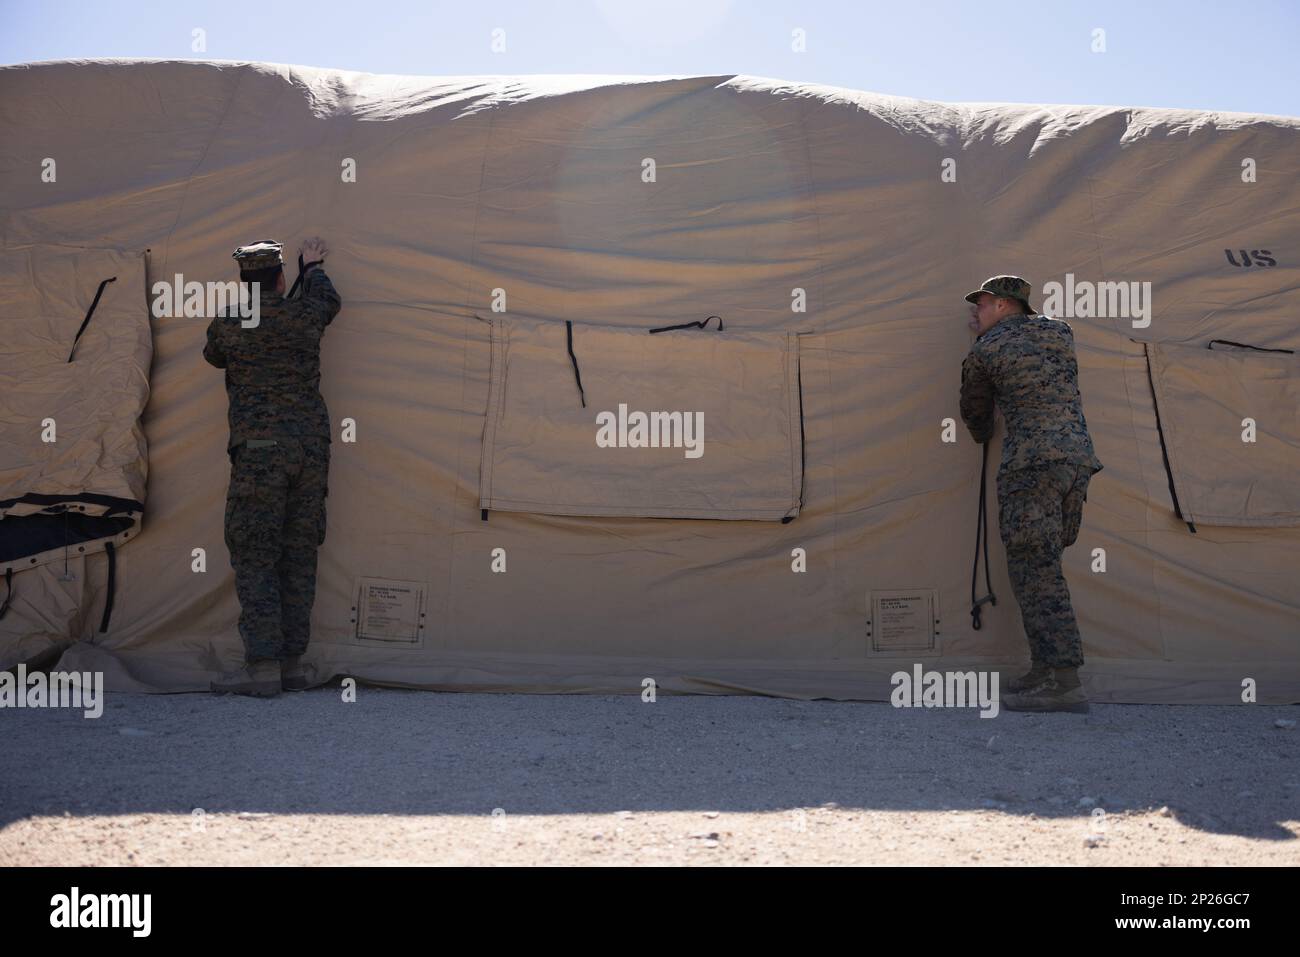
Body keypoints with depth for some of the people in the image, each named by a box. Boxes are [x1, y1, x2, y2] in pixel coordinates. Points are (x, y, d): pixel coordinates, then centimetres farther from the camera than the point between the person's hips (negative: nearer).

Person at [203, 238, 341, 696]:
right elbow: (329, 300, 30)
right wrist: (313, 267, 49)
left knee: (254, 557, -2)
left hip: (258, 449, -4)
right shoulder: (305, 316, 6)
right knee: (298, 556, 7)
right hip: (311, 448, 4)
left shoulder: (226, 326, -1)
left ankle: (262, 666, -6)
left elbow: (213, 356, 22)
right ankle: (292, 662, 12)